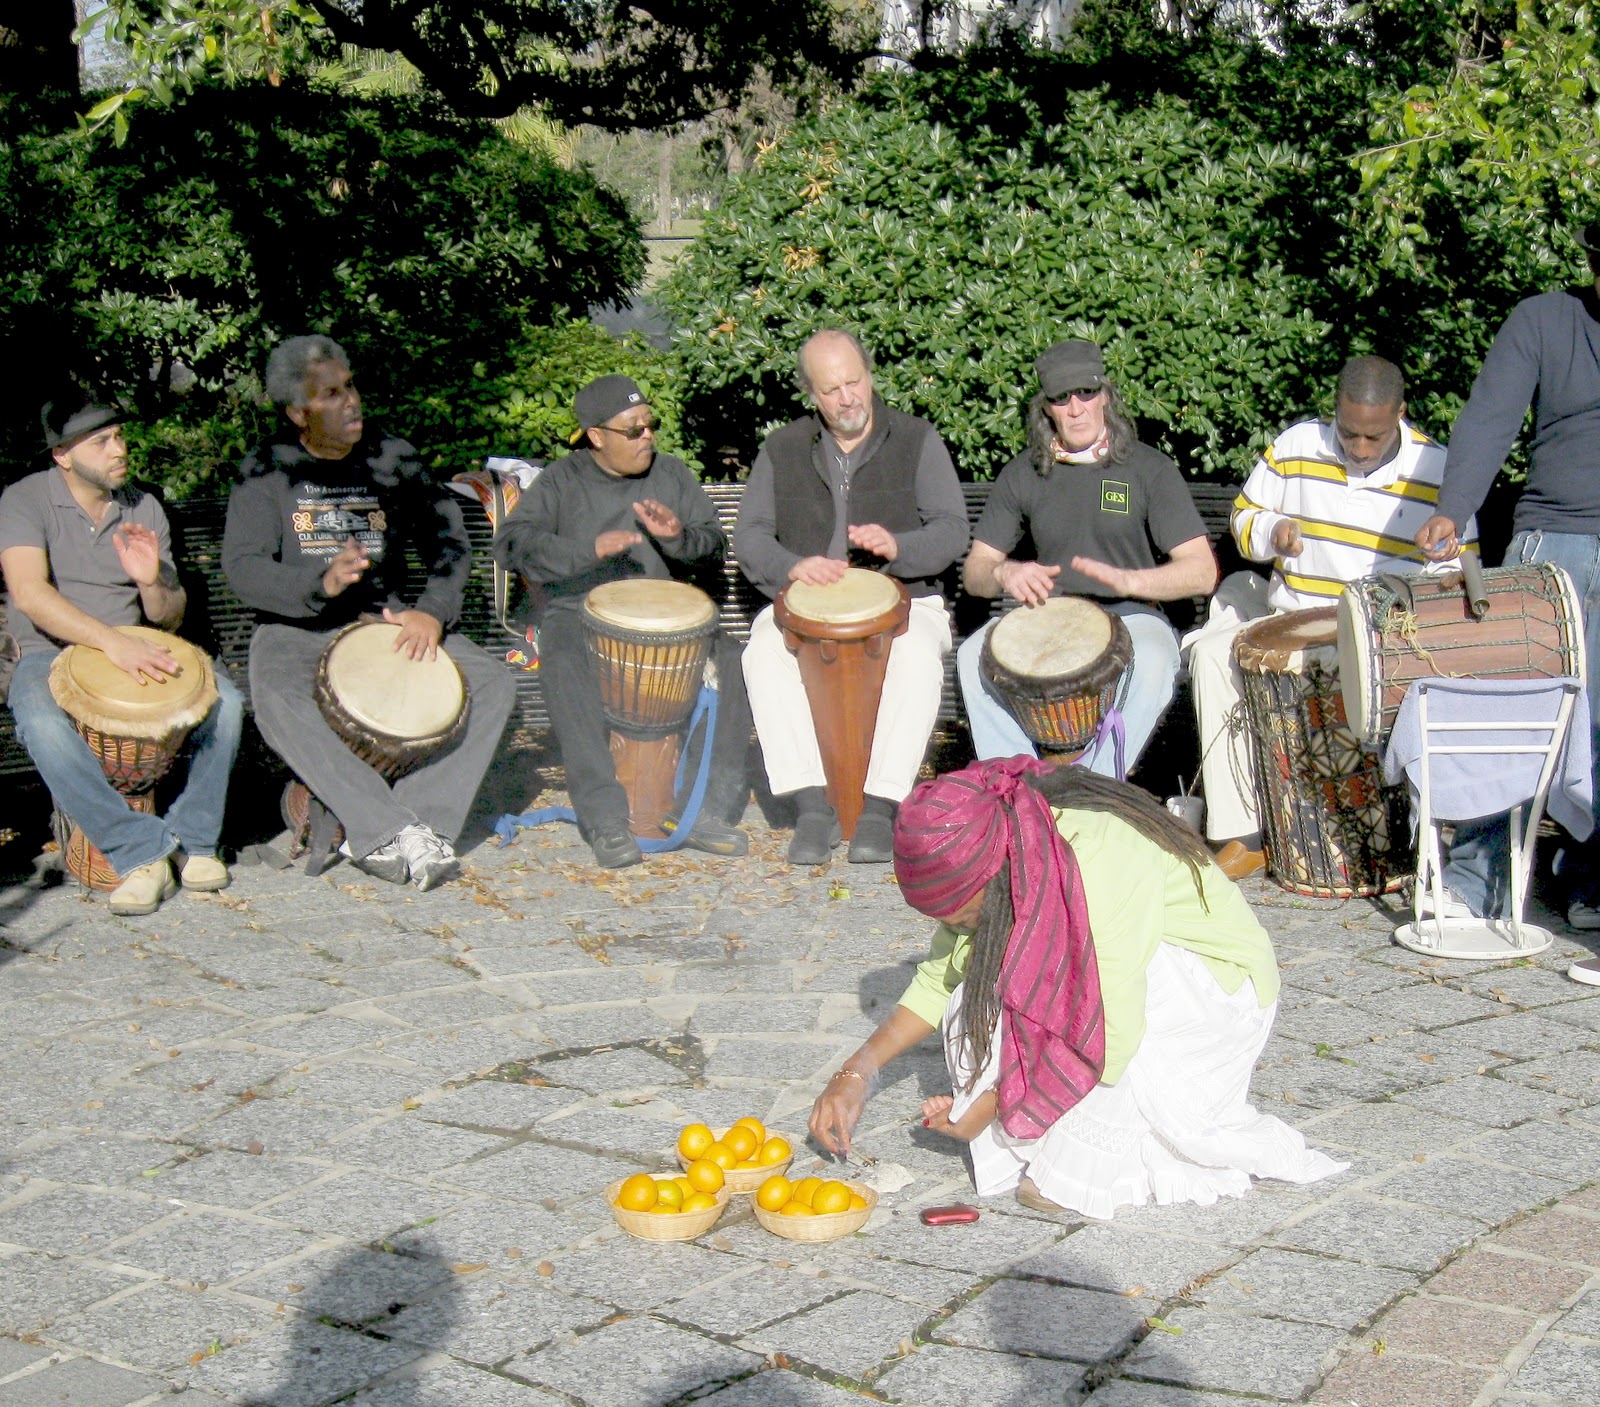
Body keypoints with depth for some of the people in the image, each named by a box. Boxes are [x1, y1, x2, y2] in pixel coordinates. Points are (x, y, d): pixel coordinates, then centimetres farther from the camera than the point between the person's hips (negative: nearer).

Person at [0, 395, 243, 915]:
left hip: (133, 653, 4)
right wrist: (112, 641, -35)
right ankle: (141, 852, -30)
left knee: (225, 701, -21)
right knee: (42, 723, -37)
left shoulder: (144, 508, 6)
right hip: (51, 654, -4)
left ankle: (193, 838, -12)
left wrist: (152, 583, -17)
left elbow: (170, 620, 8)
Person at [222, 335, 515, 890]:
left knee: (493, 684, -18)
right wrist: (321, 583, -30)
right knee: (279, 703, -36)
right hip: (296, 627, -3)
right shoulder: (266, 470, -1)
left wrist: (432, 611, -14)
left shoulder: (395, 459, 7)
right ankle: (396, 831, -35)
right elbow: (241, 568, -12)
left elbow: (449, 544, 6)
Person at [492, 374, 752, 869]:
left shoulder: (671, 474, 16)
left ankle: (709, 809, -22)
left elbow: (715, 547, 14)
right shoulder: (562, 481, 6)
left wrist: (678, 537, -10)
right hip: (577, 611, -3)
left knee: (727, 659, -25)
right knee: (565, 670, -36)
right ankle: (606, 819, -35)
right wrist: (591, 549, -23)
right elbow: (513, 545, -9)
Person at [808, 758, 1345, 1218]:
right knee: (973, 1010, -15)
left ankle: (1087, 1170, -15)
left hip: (1221, 990, -7)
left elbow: (1108, 1043, -33)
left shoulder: (1104, 860, -36)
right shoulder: (997, 851, -14)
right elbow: (940, 976, -1)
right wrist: (856, 1073, -12)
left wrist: (994, 1101, -23)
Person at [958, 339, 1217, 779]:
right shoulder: (1023, 474, 7)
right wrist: (1004, 573, -17)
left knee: (1151, 665, -36)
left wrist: (1127, 581, -27)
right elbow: (974, 570, 9)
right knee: (974, 656, -27)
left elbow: (1202, 572, -9)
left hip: (1130, 616, -2)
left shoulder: (1148, 468, -1)